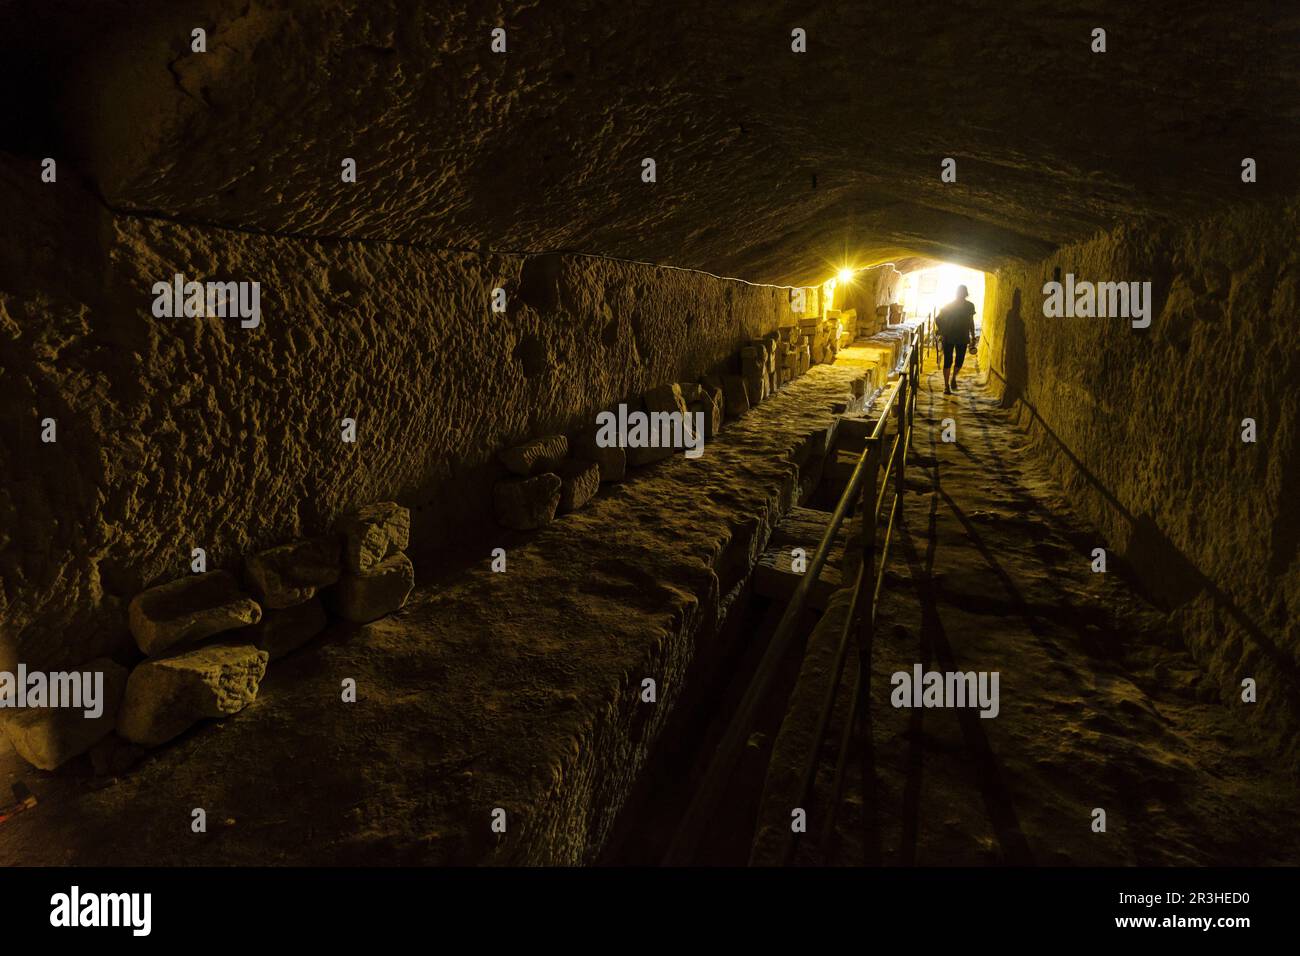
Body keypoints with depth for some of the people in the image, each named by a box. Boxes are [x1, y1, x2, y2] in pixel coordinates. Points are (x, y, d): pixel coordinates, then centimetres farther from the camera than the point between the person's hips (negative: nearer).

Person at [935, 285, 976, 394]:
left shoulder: (969, 306, 0)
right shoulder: (948, 306, -8)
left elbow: (971, 322, 11)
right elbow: (938, 320, 1)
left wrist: (973, 337, 12)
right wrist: (942, 332, -10)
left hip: (962, 338, 3)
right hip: (948, 338, -2)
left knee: (960, 361, 4)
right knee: (948, 361, -2)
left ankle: (953, 378, 34)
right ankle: (946, 386, 7)